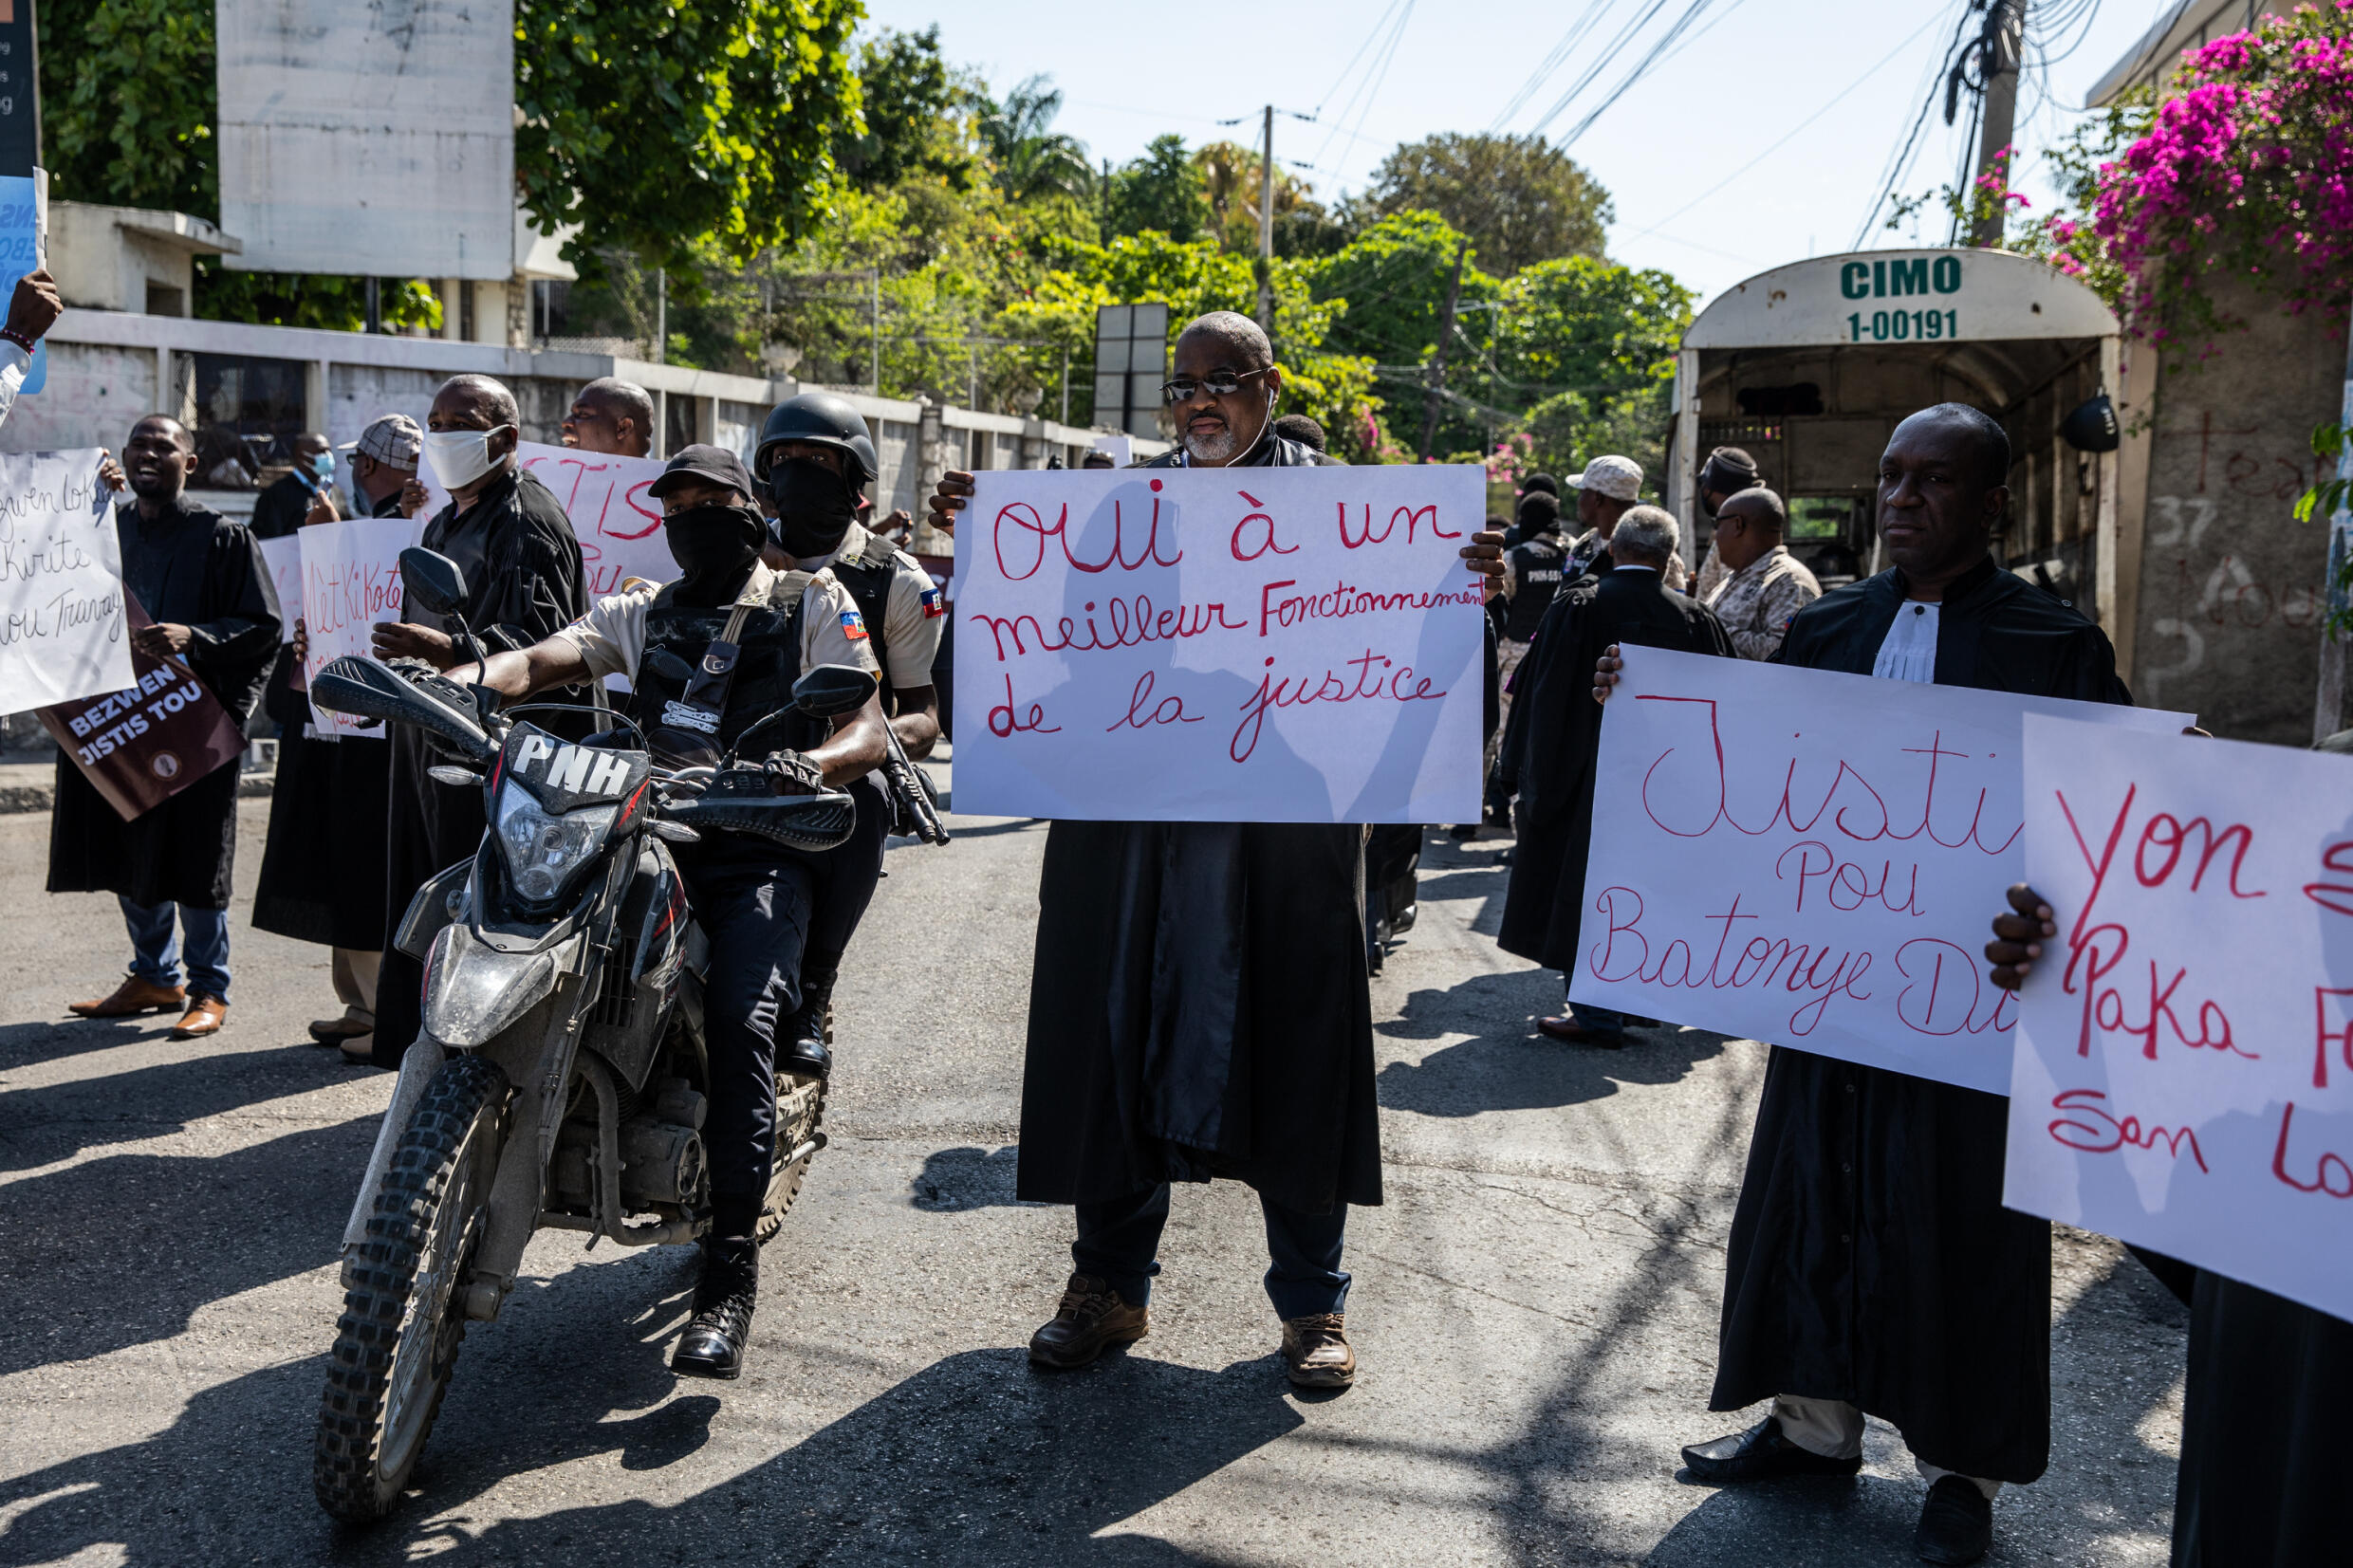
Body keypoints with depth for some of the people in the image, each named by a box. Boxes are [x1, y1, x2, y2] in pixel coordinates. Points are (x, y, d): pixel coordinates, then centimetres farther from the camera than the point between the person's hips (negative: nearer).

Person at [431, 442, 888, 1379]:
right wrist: (467, 676, -20)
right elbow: (543, 660, 3)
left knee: (737, 1017, -28)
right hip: (652, 835, 5)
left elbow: (869, 728, -1)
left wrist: (810, 764, -25)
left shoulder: (813, 602, 11)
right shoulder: (642, 611, 22)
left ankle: (730, 1272, -26)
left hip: (763, 851, -4)